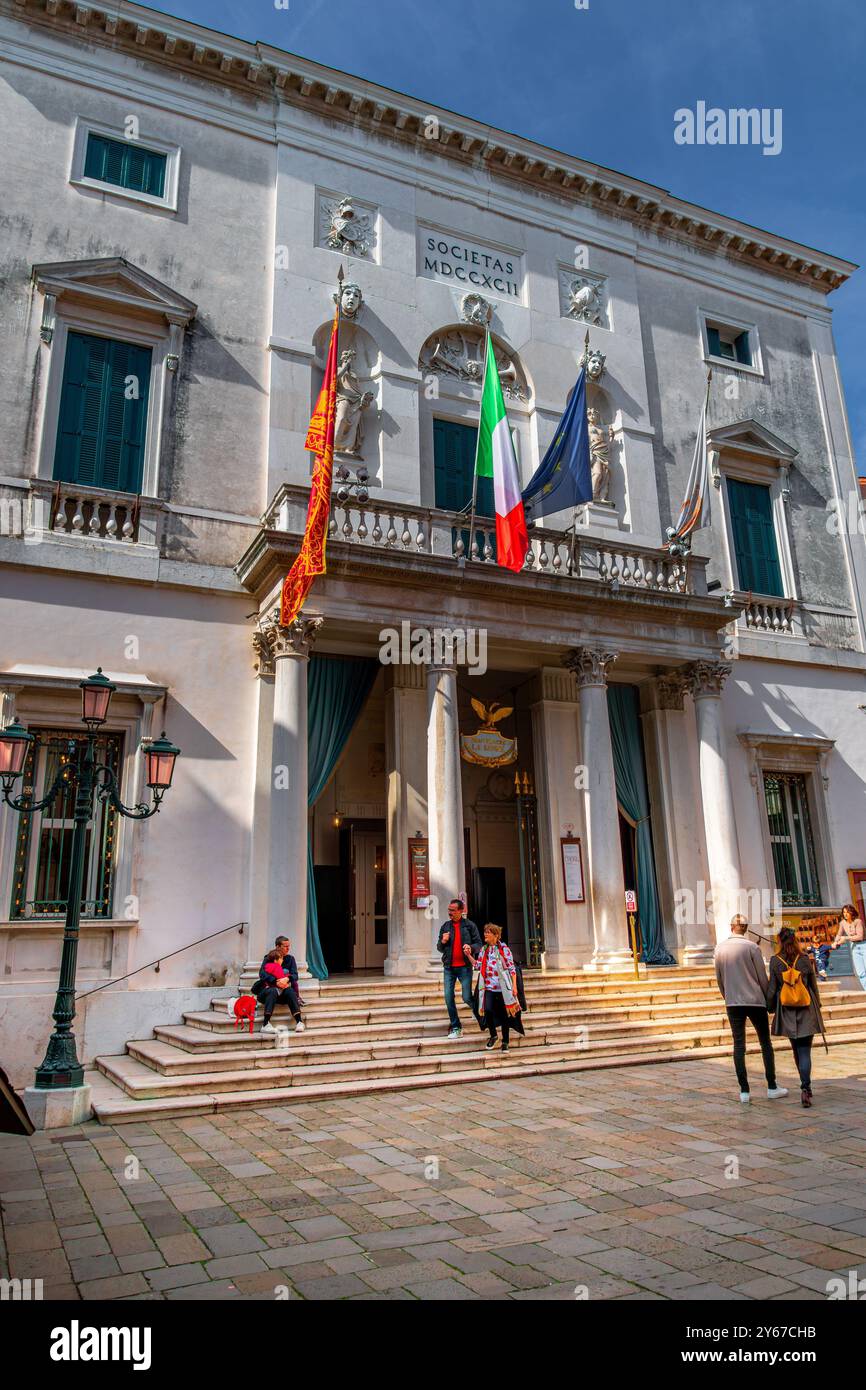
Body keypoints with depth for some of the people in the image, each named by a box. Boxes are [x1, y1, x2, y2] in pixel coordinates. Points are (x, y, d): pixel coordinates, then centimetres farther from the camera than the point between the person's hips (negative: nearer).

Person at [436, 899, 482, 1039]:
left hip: (465, 967, -4)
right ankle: (456, 1028, 11)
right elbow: (439, 948, 15)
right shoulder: (445, 926, 9)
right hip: (449, 967, 4)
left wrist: (471, 947, -21)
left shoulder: (470, 925, -1)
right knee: (448, 997, 0)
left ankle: (481, 1017, 26)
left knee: (467, 997, -4)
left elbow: (479, 944, 1)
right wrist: (443, 942, -8)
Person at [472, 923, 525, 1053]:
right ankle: (493, 1035, 8)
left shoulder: (504, 949, -4)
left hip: (503, 987, -3)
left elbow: (512, 968, -4)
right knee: (488, 1010, -16)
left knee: (504, 1014, 3)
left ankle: (505, 1042, 19)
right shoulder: (484, 950, 9)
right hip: (489, 987, 3)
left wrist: (514, 986, -9)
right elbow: (478, 966, 10)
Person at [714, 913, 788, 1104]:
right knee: (765, 1043, 11)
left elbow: (719, 978, 8)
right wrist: (769, 998, 8)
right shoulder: (752, 947, -9)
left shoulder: (720, 948, 2)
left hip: (733, 1003, 2)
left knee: (739, 1045, 6)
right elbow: (762, 977, -5)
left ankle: (744, 1091, 4)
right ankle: (772, 1087, 15)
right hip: (755, 1001, -2)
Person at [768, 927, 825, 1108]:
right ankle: (805, 1087, -15)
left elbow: (772, 989, -4)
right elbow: (814, 986, 3)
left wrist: (770, 1007, 10)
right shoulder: (805, 959, -4)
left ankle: (806, 1087, 26)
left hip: (787, 1012, 0)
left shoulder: (775, 961, -6)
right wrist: (818, 1005, 18)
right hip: (807, 1011, 0)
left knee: (796, 1050, 16)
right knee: (805, 1051, 0)